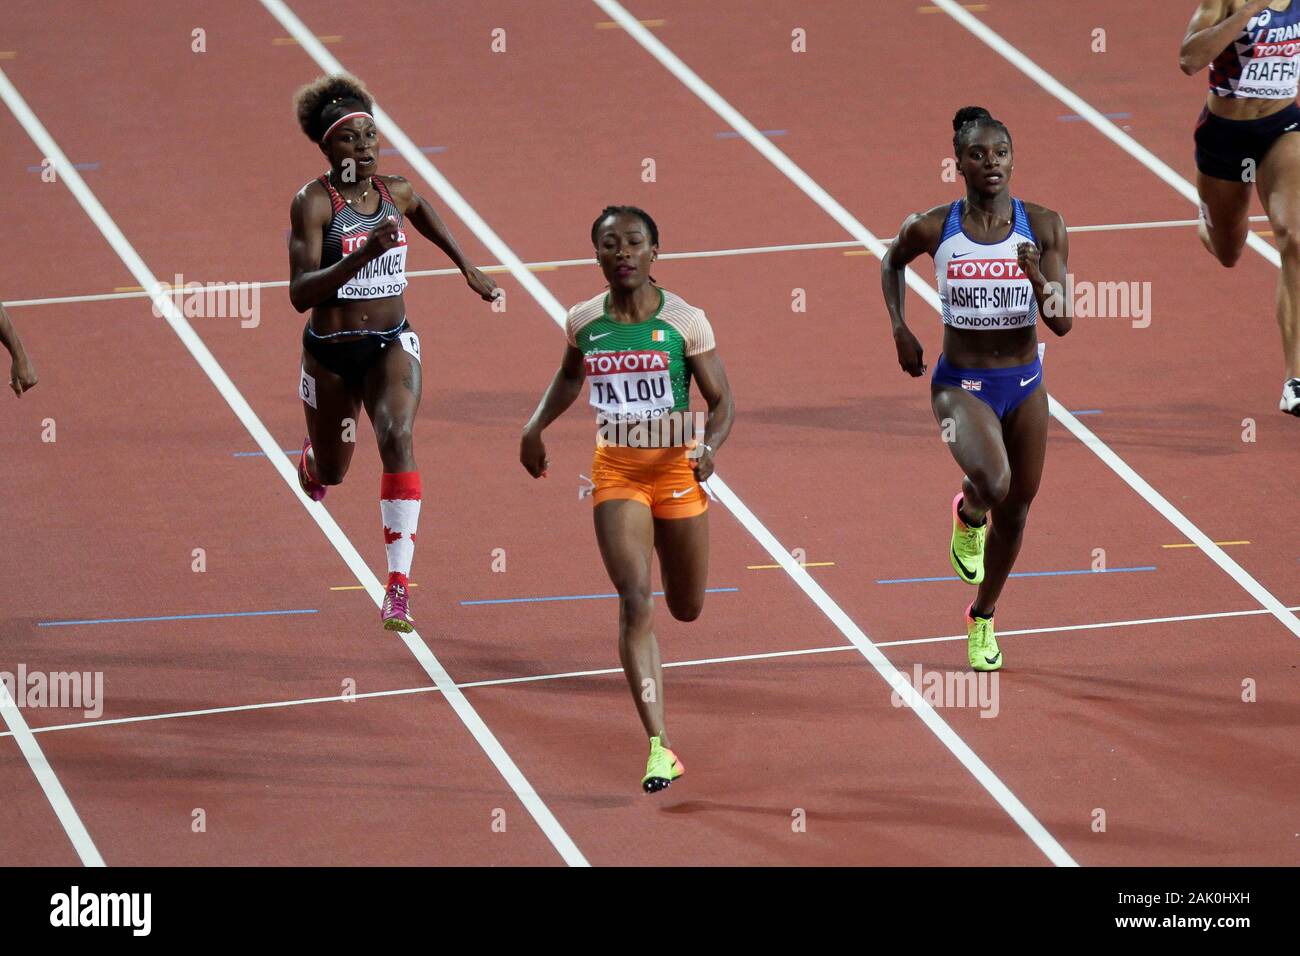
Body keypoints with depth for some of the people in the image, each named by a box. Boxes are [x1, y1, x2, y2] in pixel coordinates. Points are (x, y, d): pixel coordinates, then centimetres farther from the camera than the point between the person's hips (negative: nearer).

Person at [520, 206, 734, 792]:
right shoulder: (583, 322, -1)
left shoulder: (685, 321, -10)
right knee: (635, 603, -16)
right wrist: (536, 425, 8)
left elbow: (722, 402, -5)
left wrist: (710, 446, -24)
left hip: (677, 469, 0)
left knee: (686, 609, 14)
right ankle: (659, 749, -18)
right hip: (615, 472, 0)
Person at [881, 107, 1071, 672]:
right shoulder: (932, 228, -9)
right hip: (961, 384, -3)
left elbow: (1062, 323, -9)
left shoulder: (1044, 227, -7)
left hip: (1024, 384, 3)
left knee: (1016, 509, 14)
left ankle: (983, 618, 39)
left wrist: (1038, 278, -28)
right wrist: (899, 329, 3)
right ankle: (968, 515, 8)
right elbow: (891, 264, 15)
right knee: (993, 482, -31)